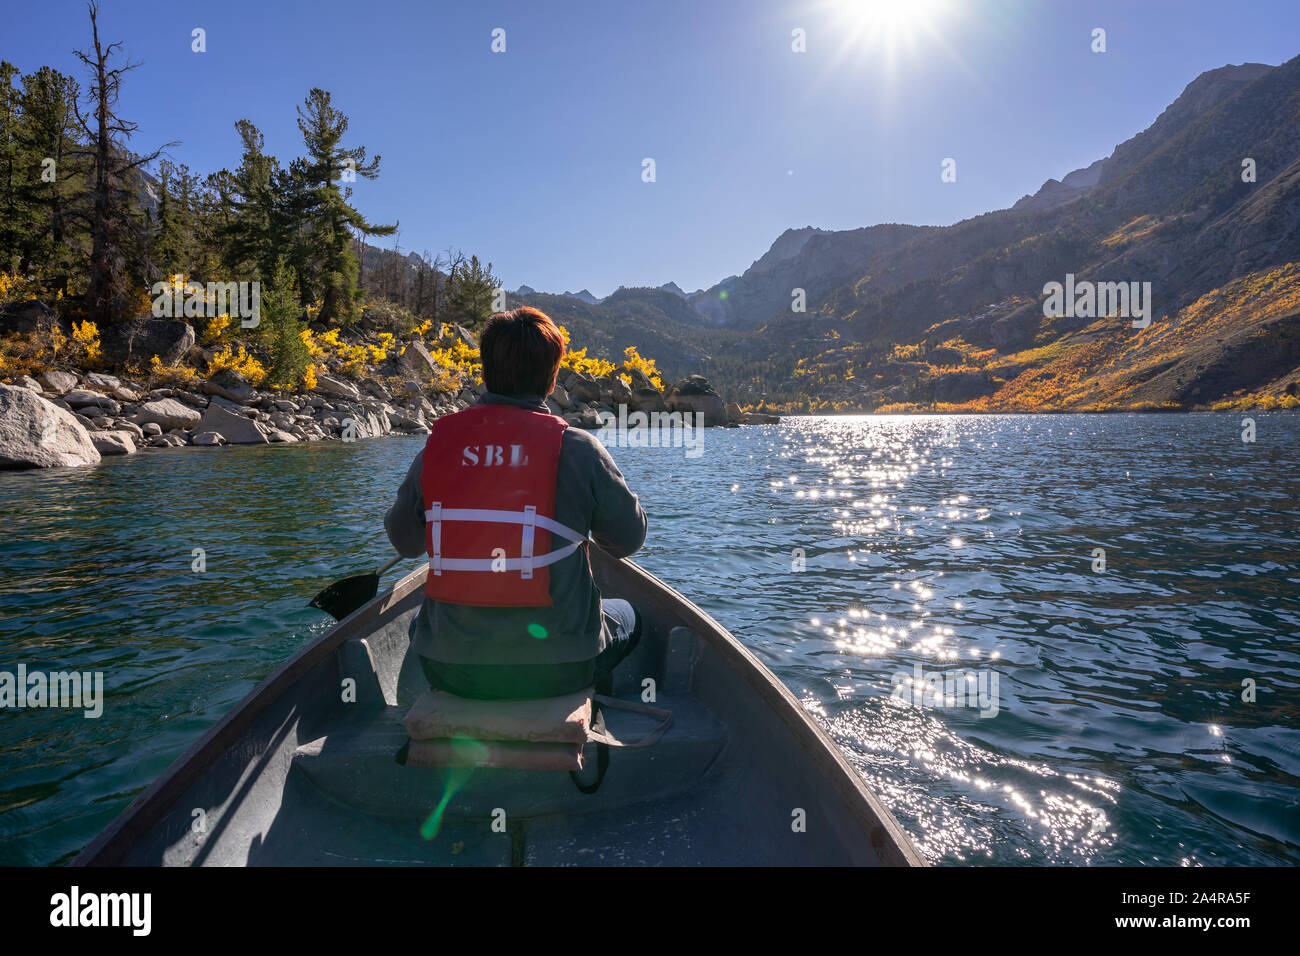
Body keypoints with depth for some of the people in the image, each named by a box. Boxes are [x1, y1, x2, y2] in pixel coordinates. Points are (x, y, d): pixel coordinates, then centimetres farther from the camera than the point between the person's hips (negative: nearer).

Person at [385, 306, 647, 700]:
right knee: (628, 616, 29)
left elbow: (404, 541, 9)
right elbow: (628, 539, 1)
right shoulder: (577, 448, -12)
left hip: (449, 669, 3)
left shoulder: (438, 444, -4)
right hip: (557, 671, -2)